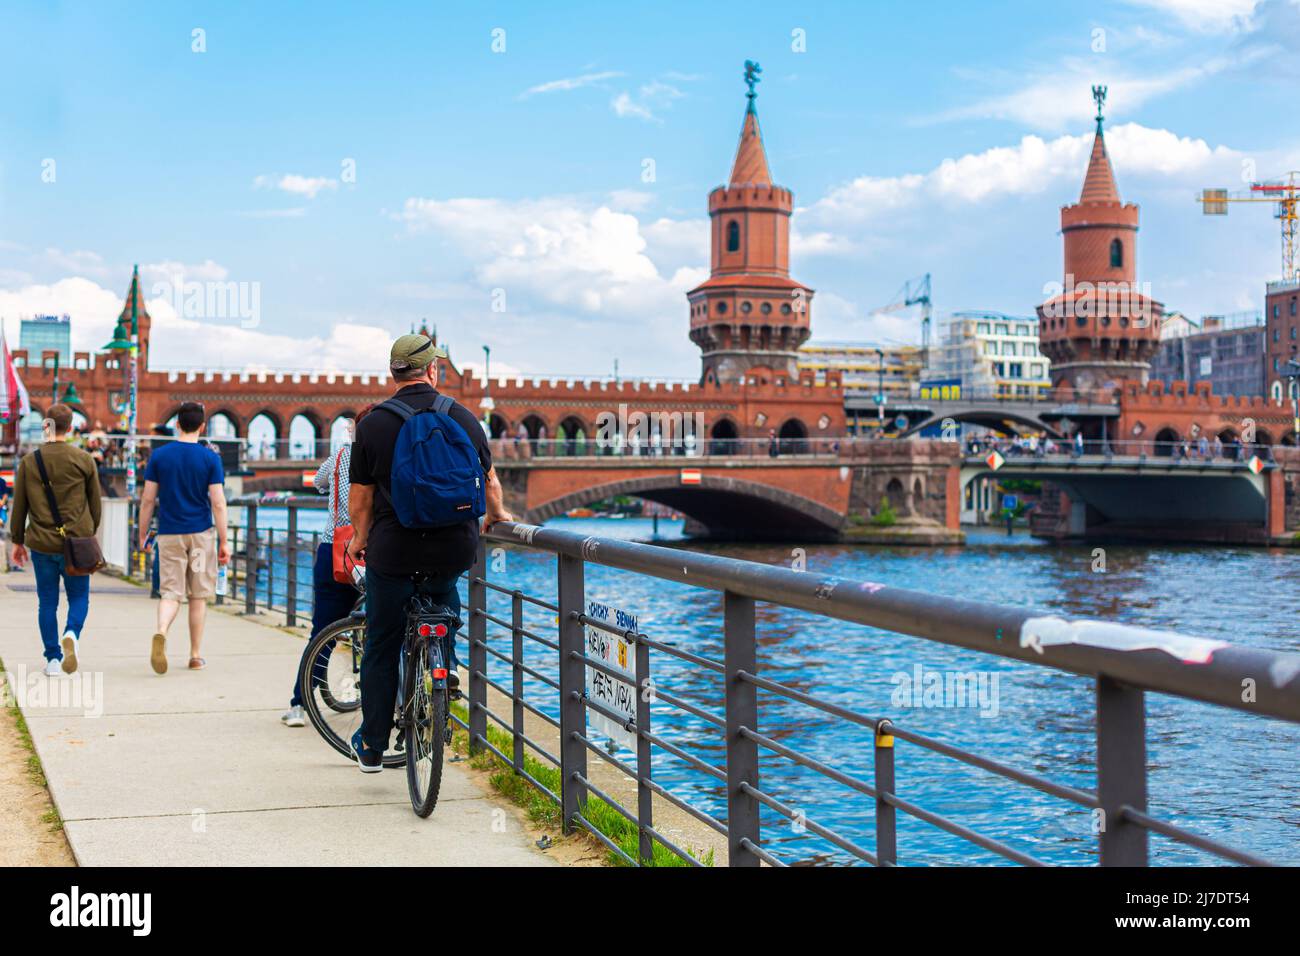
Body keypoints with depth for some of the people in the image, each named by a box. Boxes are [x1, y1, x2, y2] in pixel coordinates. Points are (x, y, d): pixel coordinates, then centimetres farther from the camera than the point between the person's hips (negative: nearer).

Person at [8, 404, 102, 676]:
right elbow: (95, 503, 4)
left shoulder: (29, 461, 1)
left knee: (47, 602, 10)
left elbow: (19, 506, 5)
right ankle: (72, 634, -19)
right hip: (76, 541, -1)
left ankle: (52, 659, 9)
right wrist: (90, 533, 19)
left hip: (41, 543, 1)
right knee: (79, 598, 10)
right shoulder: (84, 460, -3)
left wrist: (17, 541, 15)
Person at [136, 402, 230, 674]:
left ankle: (161, 632, -27)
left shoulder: (159, 455, 0)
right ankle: (196, 656, 14)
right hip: (202, 534, -1)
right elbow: (218, 503, -7)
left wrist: (143, 534, 12)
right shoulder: (210, 458, -4)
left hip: (169, 534, 1)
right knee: (198, 596, 9)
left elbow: (148, 499, 1)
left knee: (170, 593, 3)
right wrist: (223, 542, -2)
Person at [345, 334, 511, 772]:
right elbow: (489, 480, 12)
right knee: (443, 589, 38)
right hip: (456, 550, 2)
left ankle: (371, 747, 17)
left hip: (393, 551, -2)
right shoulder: (463, 417, 2)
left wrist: (360, 539, 19)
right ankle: (444, 662, 24)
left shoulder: (373, 424, -3)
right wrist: (496, 516, 32)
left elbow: (360, 498, 0)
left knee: (381, 649, 11)